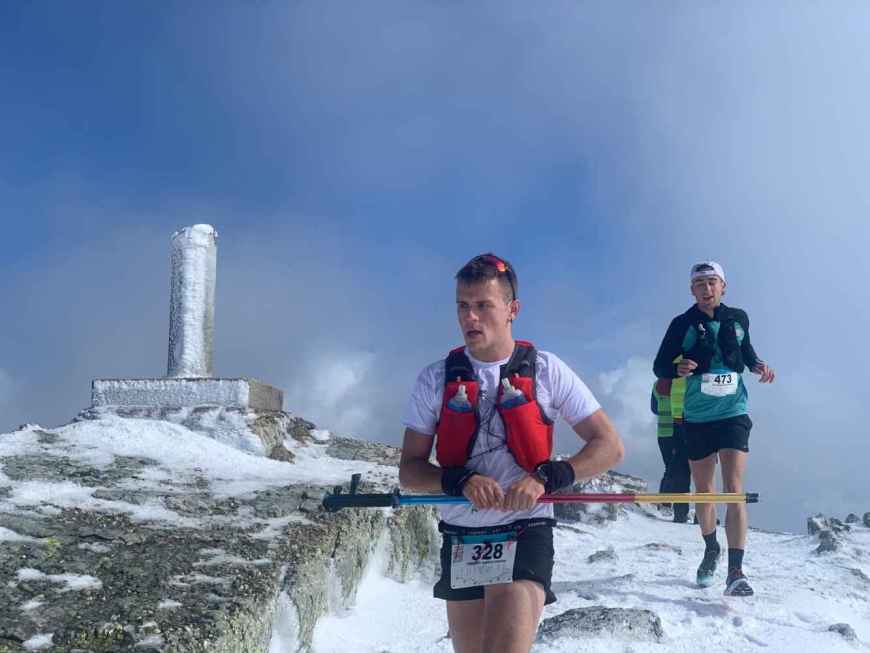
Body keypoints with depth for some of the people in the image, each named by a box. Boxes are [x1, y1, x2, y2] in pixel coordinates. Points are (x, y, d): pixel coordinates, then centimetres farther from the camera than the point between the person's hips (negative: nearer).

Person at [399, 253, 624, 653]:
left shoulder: (546, 371, -3)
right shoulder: (436, 380, 2)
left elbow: (609, 447, -3)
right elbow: (409, 470, 2)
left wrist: (546, 477, -19)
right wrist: (461, 481, -19)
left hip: (526, 534, -3)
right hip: (461, 540, 3)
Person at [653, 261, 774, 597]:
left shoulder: (738, 319, 3)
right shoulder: (683, 324, -3)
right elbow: (659, 366, -1)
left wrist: (758, 365, -1)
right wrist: (678, 370, -23)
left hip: (733, 414, -1)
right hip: (697, 418, 1)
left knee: (733, 489, -14)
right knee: (703, 490, 13)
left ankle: (735, 571, -18)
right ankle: (711, 549, 38)